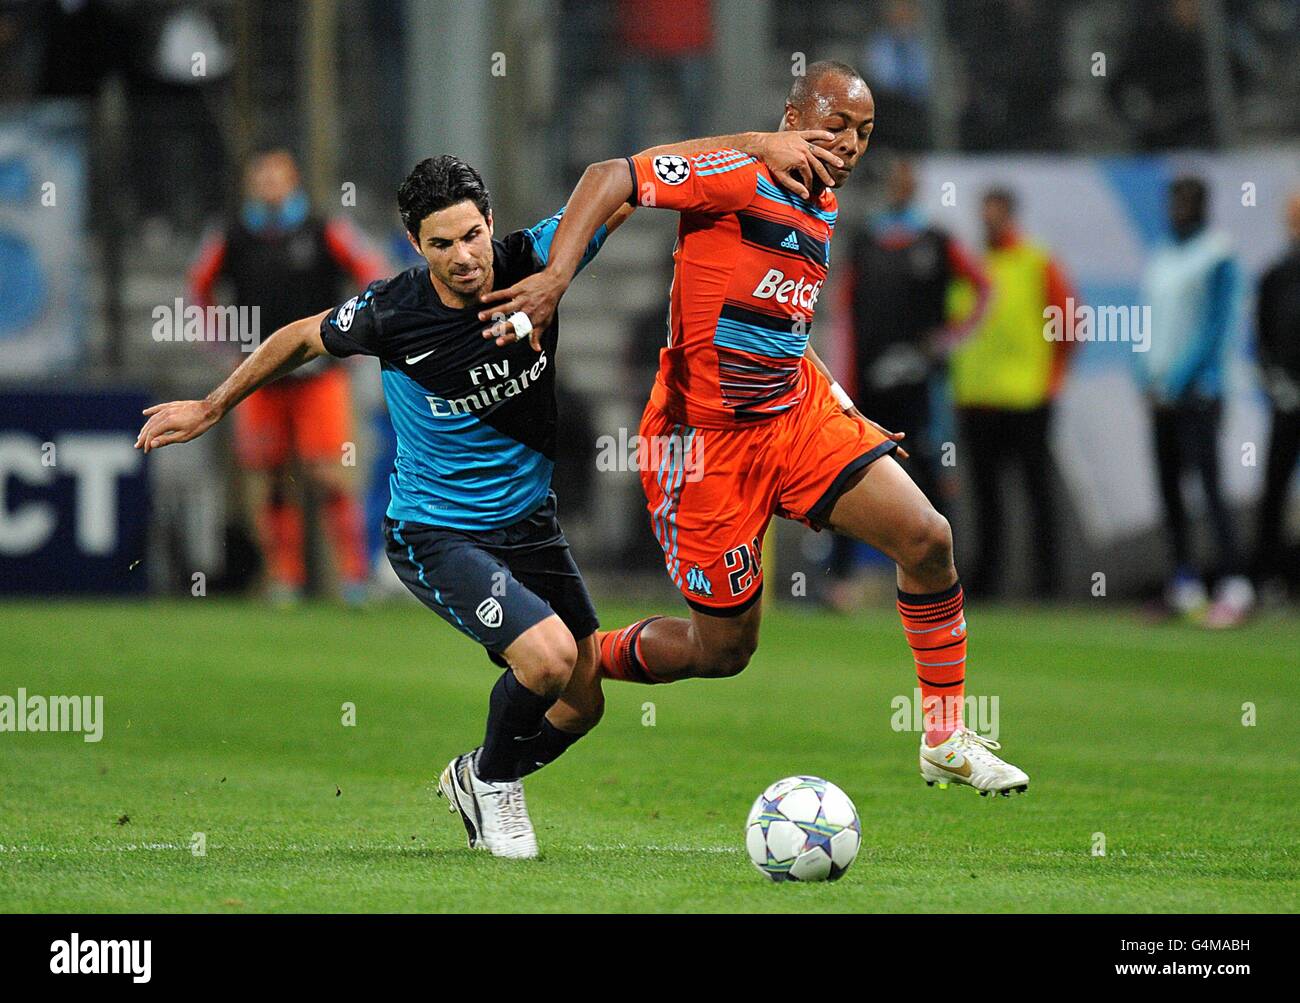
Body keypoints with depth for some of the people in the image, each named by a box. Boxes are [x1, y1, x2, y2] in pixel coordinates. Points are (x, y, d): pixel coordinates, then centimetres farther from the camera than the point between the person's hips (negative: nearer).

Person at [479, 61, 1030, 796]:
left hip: (799, 412, 7)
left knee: (928, 537, -9)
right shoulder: (741, 175, -14)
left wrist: (842, 406, 17)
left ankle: (947, 742, 4)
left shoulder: (821, 209, 12)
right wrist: (557, 277, -36)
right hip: (708, 436, -7)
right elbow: (610, 178, -24)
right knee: (724, 647, -1)